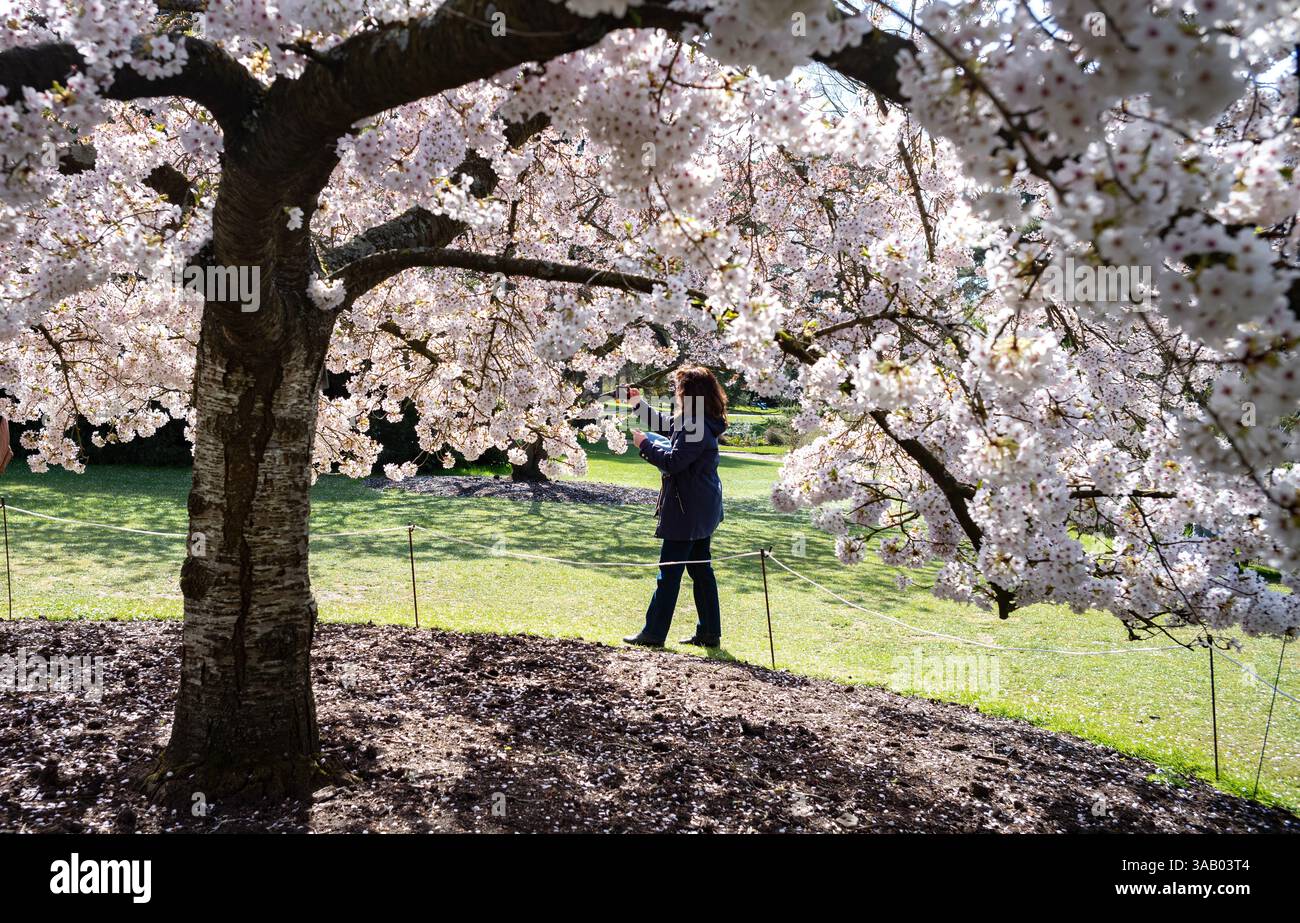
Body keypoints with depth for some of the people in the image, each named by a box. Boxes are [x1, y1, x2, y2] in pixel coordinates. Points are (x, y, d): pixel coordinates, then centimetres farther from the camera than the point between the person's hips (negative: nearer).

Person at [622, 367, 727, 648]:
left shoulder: (695, 427, -21)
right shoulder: (692, 421, 10)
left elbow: (673, 461, -23)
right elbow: (663, 424, 28)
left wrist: (645, 444, -11)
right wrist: (638, 403, 26)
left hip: (687, 511, -10)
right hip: (702, 509, 10)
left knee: (669, 571, -3)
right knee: (700, 569, 14)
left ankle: (653, 633, 4)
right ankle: (709, 633, 18)